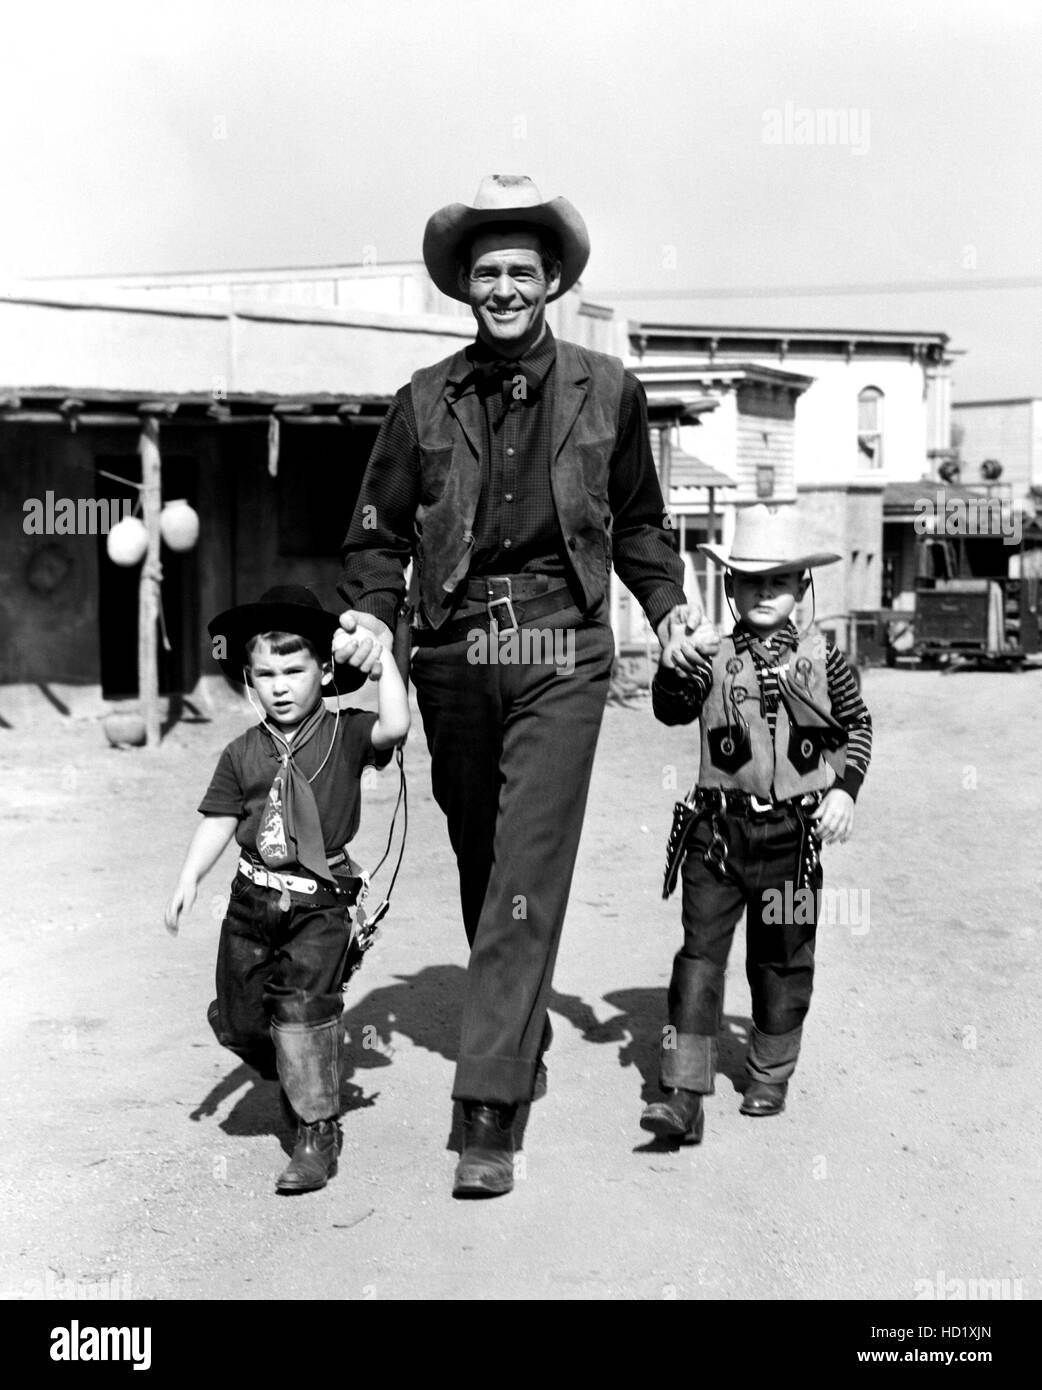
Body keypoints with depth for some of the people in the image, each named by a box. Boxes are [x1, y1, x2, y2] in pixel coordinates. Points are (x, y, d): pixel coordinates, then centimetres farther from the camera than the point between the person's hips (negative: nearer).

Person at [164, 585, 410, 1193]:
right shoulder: (243, 753, 6)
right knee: (238, 1018, 9)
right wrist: (190, 878, -1)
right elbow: (219, 820, 8)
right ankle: (299, 1076, 38)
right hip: (254, 898, 4)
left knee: (304, 1003, -14)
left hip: (321, 902, -4)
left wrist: (382, 659, -15)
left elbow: (395, 726, -22)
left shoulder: (345, 735, -3)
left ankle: (318, 1129, 0)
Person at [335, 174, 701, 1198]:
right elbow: (380, 528, 12)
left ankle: (490, 1112, -8)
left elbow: (638, 517, 19)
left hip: (561, 652, -2)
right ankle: (522, 1034, 33)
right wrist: (372, 612, -4)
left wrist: (666, 606, 7)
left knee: (528, 874, -9)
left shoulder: (607, 390, 8)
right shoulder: (425, 400, 7)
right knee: (479, 863, 13)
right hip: (453, 651, 2)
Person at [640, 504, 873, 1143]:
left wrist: (844, 786, 3)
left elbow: (858, 726, 16)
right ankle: (685, 1095, -6)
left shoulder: (824, 660, 4)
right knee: (700, 953, -6)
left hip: (794, 833, 1)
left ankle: (771, 1077, 30)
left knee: (783, 959, 12)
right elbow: (672, 709, -13)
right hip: (718, 827, -1)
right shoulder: (713, 656, 1)